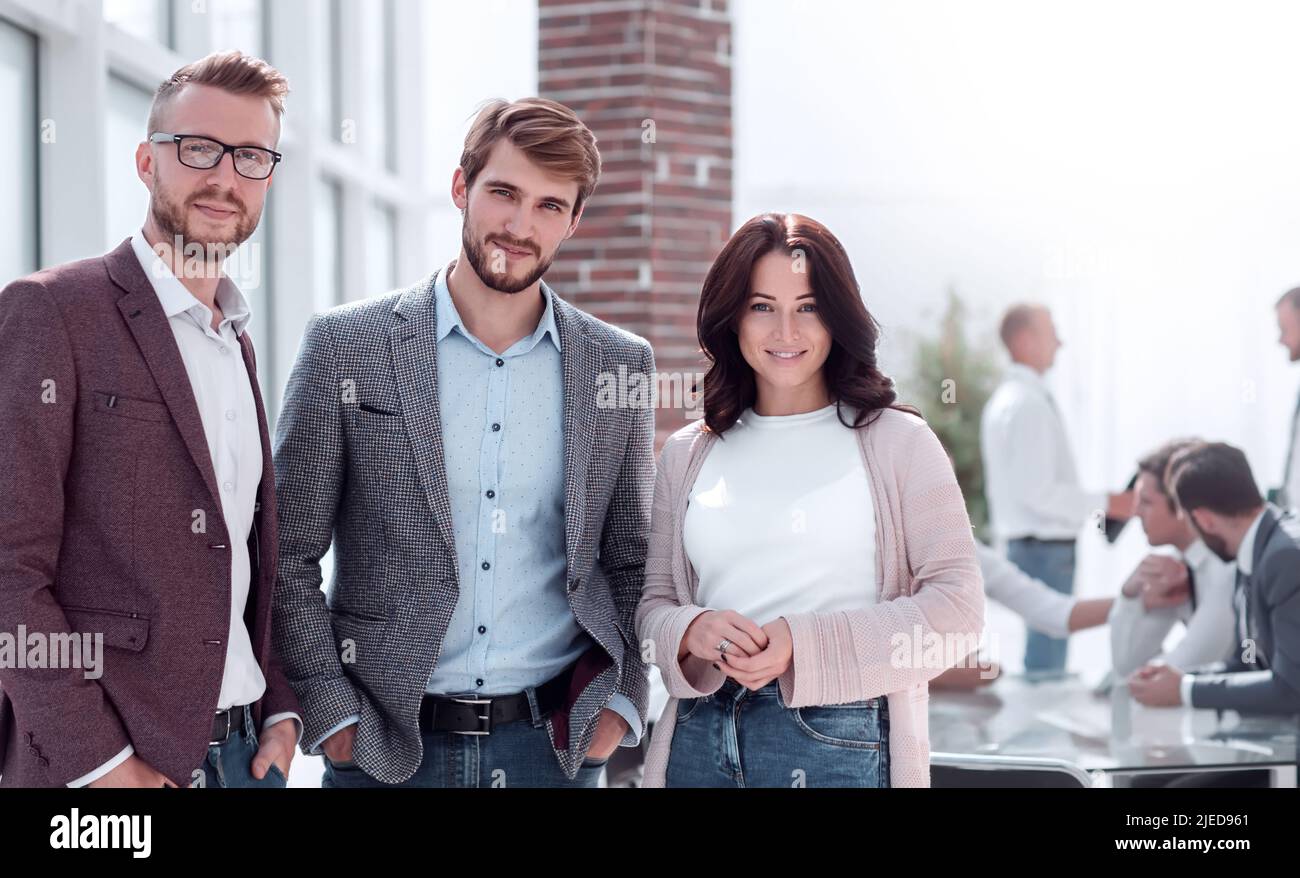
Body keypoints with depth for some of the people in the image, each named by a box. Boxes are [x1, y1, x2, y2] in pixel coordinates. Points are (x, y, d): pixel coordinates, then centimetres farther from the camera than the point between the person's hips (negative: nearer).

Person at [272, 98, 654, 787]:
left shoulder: (620, 364, 4)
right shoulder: (345, 345, -2)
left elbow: (632, 564, 11)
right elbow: (287, 555, 0)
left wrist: (618, 704, 0)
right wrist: (331, 714, -6)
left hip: (553, 744, 2)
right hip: (385, 747, -2)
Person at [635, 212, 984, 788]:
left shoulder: (898, 442, -1)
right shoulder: (687, 455, 10)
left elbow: (957, 607, -8)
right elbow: (654, 603, 11)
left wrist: (805, 644, -18)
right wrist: (692, 632, -12)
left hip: (841, 741, -3)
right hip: (703, 736, 3)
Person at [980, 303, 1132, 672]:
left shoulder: (1005, 400, 16)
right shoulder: (1029, 404, -16)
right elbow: (1038, 491, -22)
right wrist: (1105, 503, -15)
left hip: (1022, 542, 10)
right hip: (1046, 548, -10)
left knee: (1041, 648, 15)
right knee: (1046, 656, -7)